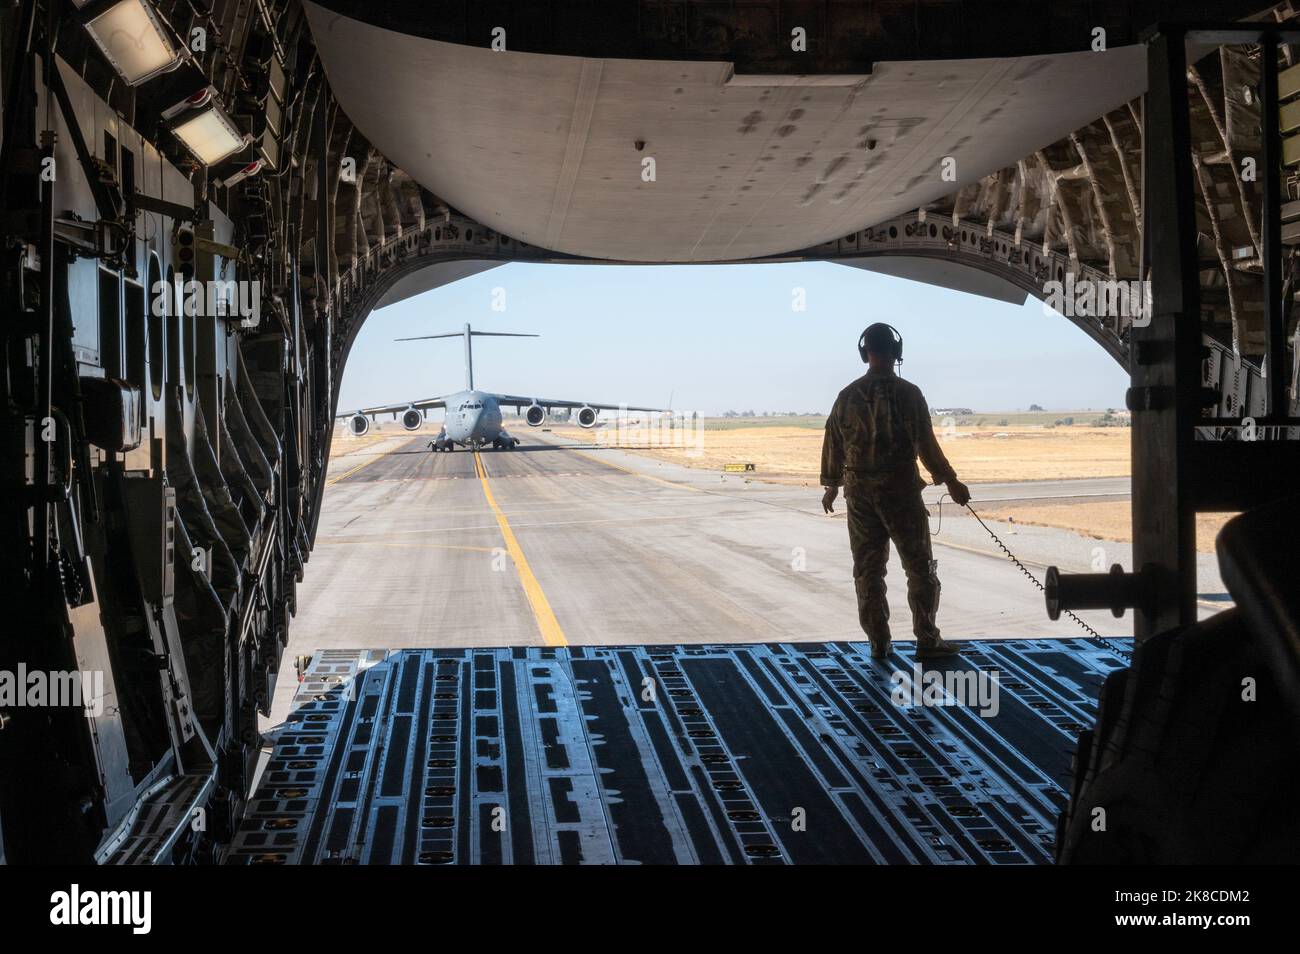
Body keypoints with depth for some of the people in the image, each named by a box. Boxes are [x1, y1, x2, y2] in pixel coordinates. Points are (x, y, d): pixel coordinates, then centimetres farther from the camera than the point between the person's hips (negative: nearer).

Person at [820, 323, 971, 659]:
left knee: (868, 570, 9)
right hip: (901, 490, -3)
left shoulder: (847, 396, 2)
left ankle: (878, 643, 11)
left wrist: (831, 486, 22)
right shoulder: (908, 394, -8)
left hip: (859, 493, 3)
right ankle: (926, 640, 7)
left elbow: (832, 445, 8)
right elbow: (926, 445, -8)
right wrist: (951, 482, 3)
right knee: (920, 567, 6)